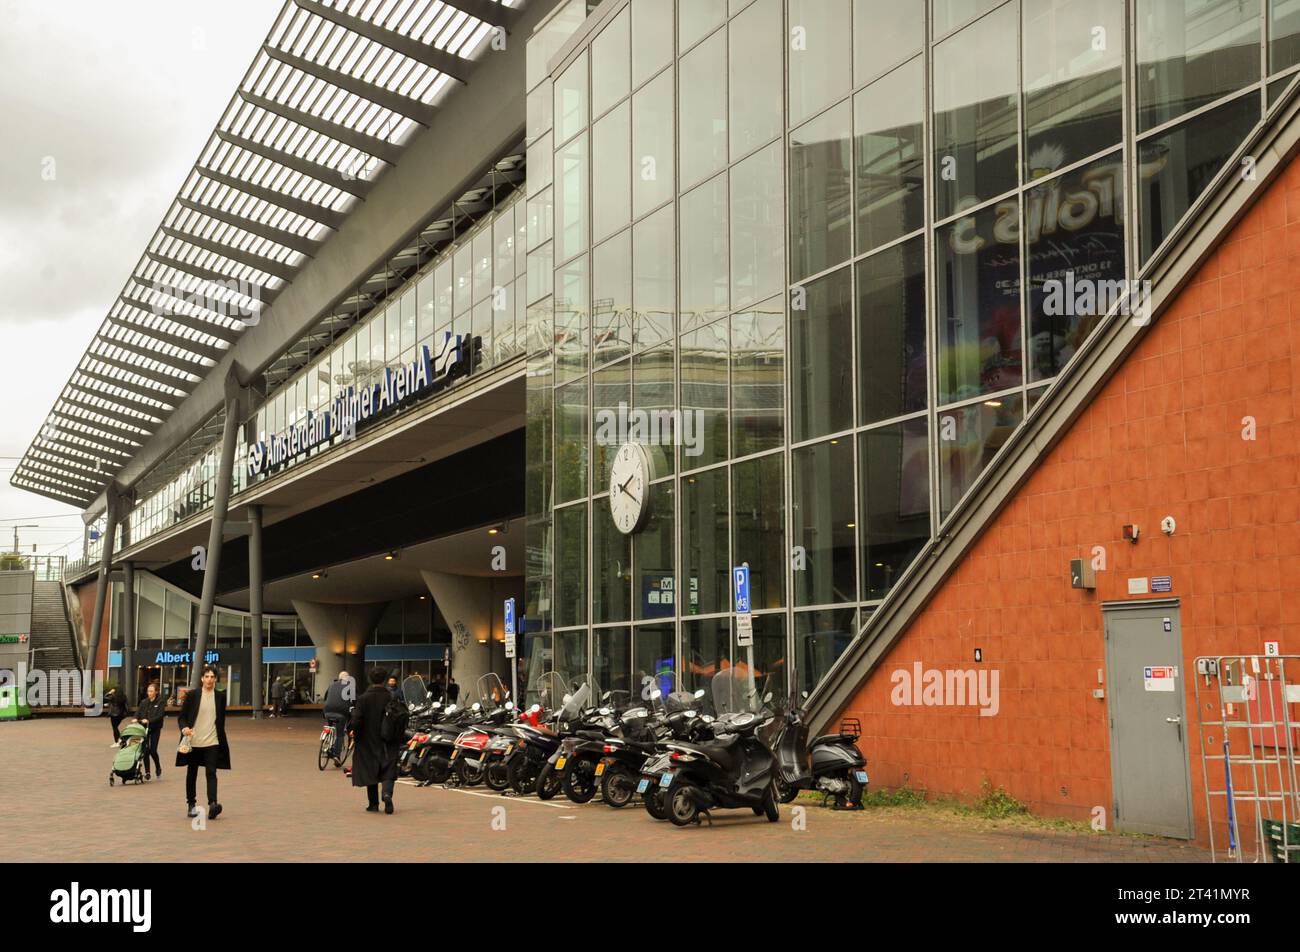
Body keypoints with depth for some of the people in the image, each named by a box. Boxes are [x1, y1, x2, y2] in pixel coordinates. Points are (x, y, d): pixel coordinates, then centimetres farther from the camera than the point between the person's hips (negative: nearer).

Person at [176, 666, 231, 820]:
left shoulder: (220, 696, 5)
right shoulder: (192, 695, -1)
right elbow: (182, 716, 1)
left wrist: (221, 740, 16)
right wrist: (184, 728, -19)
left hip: (212, 742, 0)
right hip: (193, 741, 0)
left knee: (211, 773, -12)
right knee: (192, 774, 11)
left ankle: (213, 804, -23)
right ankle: (191, 804, 22)